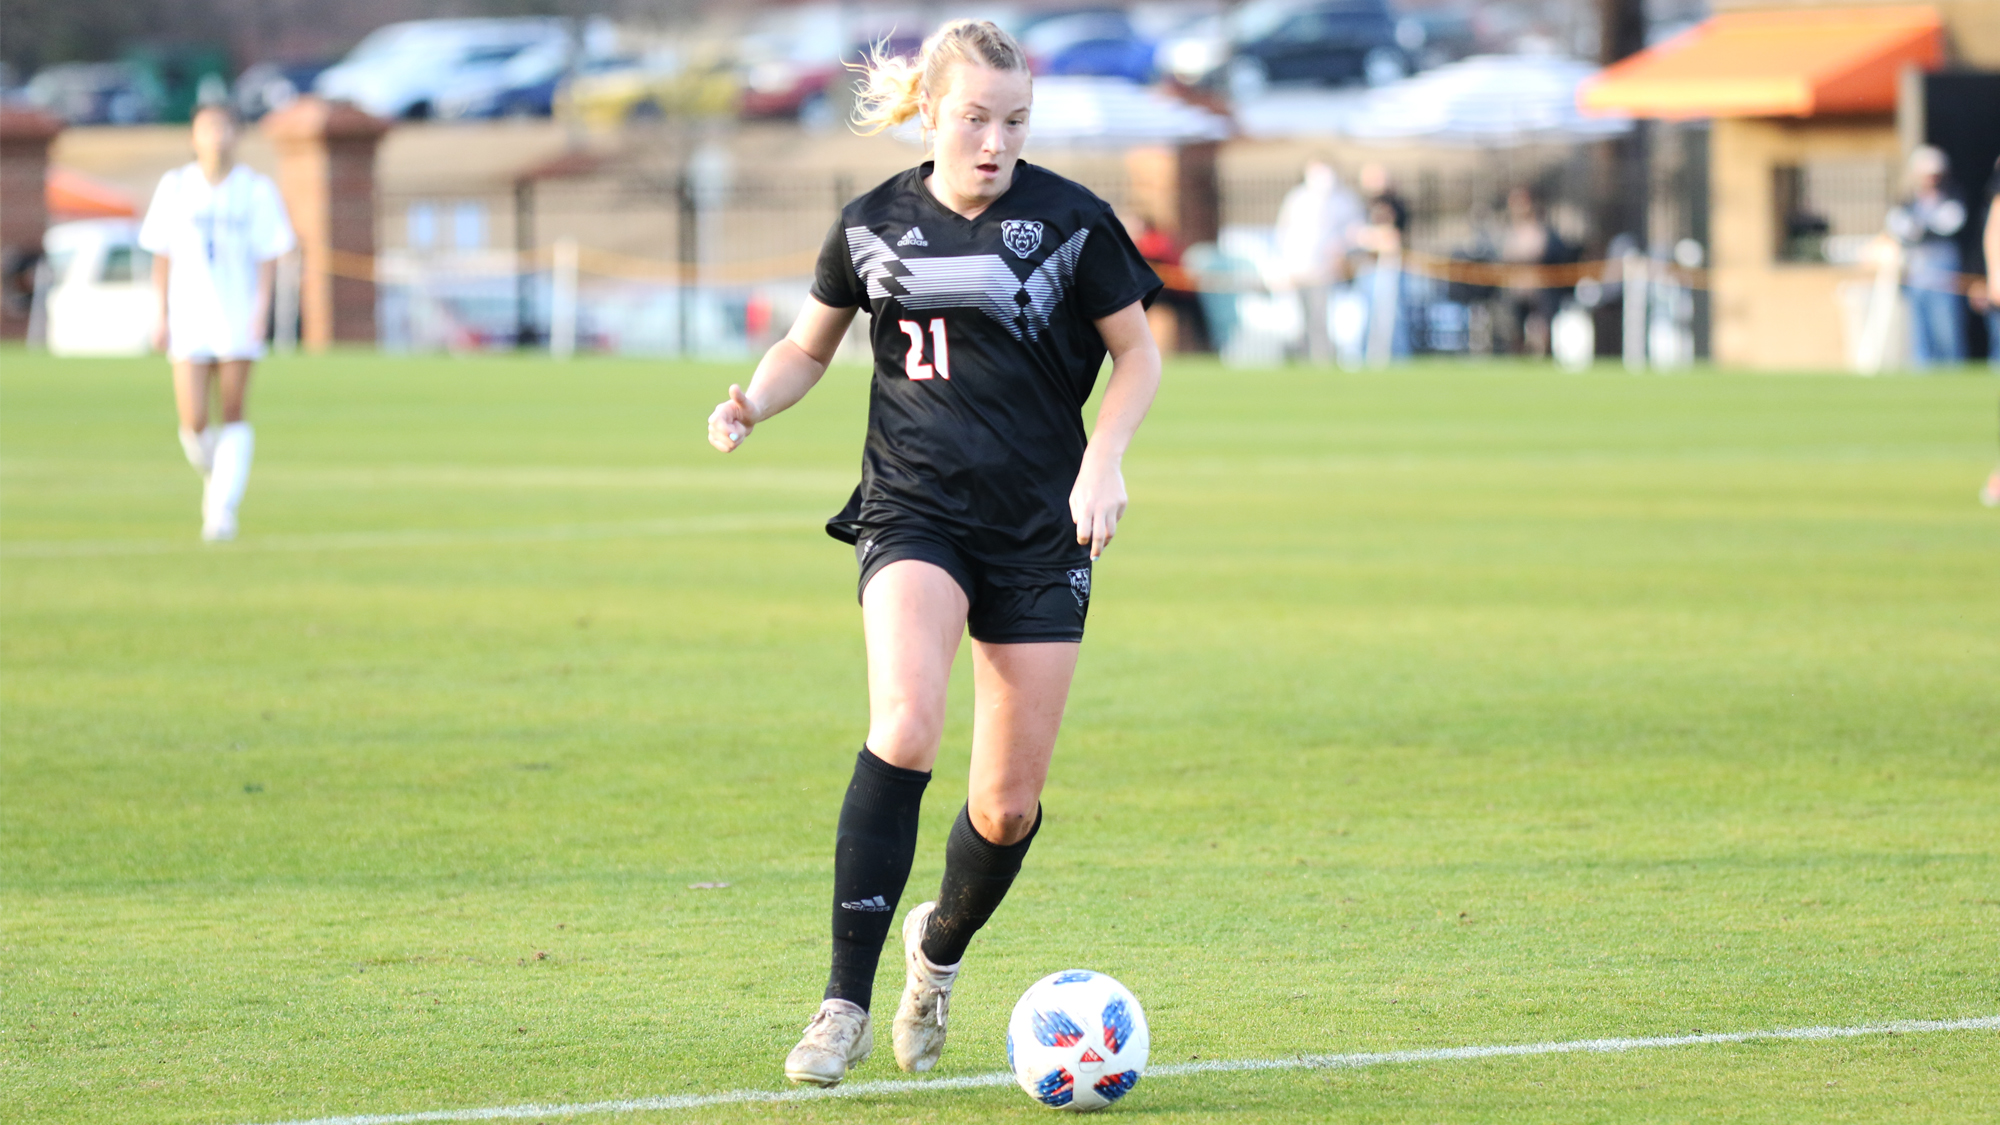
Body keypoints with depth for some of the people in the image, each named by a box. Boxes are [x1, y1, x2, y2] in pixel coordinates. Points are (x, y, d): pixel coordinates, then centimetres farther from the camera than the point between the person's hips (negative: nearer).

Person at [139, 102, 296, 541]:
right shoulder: (175, 187, 4)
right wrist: (162, 315, 5)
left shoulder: (256, 189, 1)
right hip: (189, 319, 1)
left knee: (233, 417, -5)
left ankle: (223, 509, 1)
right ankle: (214, 477, 23)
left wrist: (261, 310, -10)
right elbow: (162, 255, 9)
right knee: (194, 424, -6)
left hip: (238, 319, -1)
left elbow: (268, 256, 1)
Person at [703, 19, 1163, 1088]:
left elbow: (1136, 354, 6)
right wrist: (754, 401, -6)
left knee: (1009, 804, 2)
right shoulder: (874, 226, 0)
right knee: (906, 726, -27)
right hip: (914, 511, -1)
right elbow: (809, 345, 14)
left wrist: (1103, 460, -10)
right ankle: (845, 1002, -21)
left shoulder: (1071, 221, -4)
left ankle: (940, 945, 37)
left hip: (1040, 529, 1)